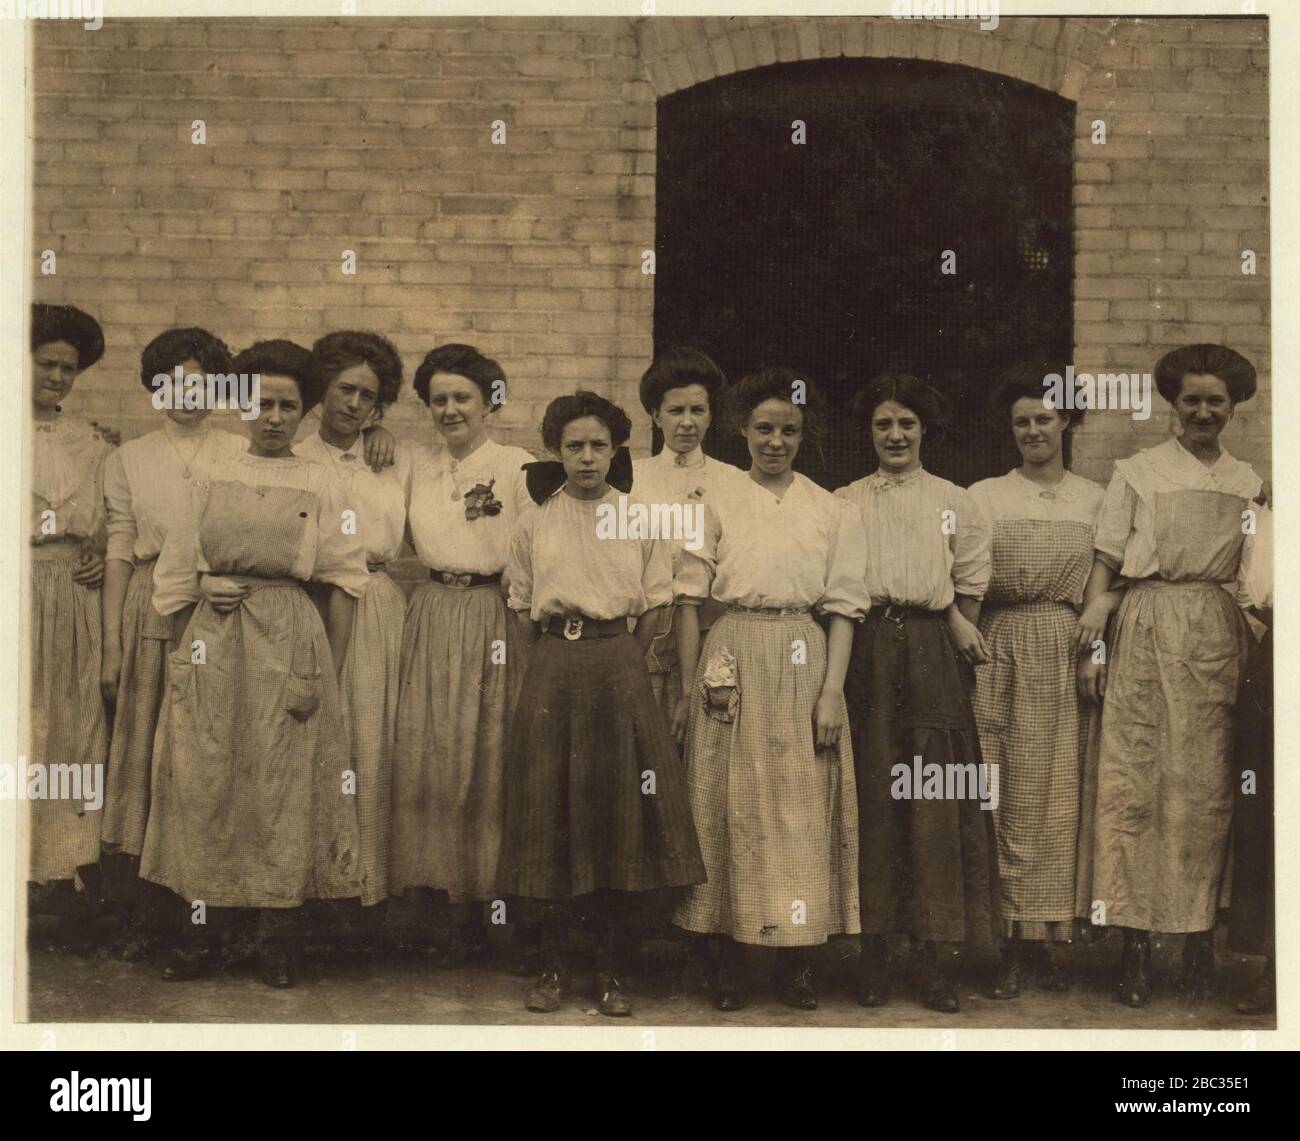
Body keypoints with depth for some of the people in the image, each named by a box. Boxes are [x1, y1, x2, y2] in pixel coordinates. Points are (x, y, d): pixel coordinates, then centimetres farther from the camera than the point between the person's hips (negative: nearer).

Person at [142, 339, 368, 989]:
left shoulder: (320, 488, 4)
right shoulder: (214, 482, 11)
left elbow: (343, 583, 0)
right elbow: (176, 575, 12)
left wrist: (330, 675, -5)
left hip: (289, 643, -2)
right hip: (213, 642, 2)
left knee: (283, 783, -1)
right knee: (204, 781, 1)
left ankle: (277, 941, 8)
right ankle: (199, 934, 9)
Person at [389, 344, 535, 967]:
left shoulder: (518, 467, -3)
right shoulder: (421, 468, 13)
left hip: (493, 622, -5)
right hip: (431, 619, 5)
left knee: (481, 758, -1)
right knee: (424, 757, 2)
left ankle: (472, 905, 8)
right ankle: (434, 888, 14)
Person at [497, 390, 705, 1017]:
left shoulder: (640, 519, 5)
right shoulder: (534, 522, 8)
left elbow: (653, 608, 7)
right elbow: (522, 608, 13)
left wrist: (618, 664, 3)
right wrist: (560, 660, 6)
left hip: (618, 666, 0)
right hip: (552, 668, 1)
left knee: (621, 814, 0)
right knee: (550, 817, 1)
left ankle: (611, 970, 9)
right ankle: (553, 966, 11)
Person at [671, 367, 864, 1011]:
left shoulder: (833, 512, 8)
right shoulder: (717, 506, 6)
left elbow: (843, 607, 4)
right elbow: (690, 599, 5)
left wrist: (831, 692, -5)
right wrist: (688, 687, -1)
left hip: (803, 662, 1)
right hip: (732, 662, 0)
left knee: (802, 808, 1)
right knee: (729, 806, 0)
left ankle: (796, 962, 10)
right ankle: (727, 962, 9)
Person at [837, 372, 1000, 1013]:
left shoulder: (954, 502, 16)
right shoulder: (844, 503, 15)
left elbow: (972, 580, 12)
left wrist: (955, 629, 0)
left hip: (933, 654, 0)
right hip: (866, 652, 0)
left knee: (934, 794, -5)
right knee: (872, 793, -3)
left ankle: (930, 950, -3)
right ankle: (873, 947, 1)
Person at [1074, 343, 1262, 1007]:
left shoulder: (1247, 483, 15)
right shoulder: (1137, 472, 8)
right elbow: (1105, 561, 4)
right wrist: (1092, 642, -6)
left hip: (1219, 635, 2)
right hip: (1147, 628, -2)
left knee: (1206, 782, 1)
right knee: (1132, 778, -6)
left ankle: (1198, 935, 8)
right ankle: (1134, 944, -3)